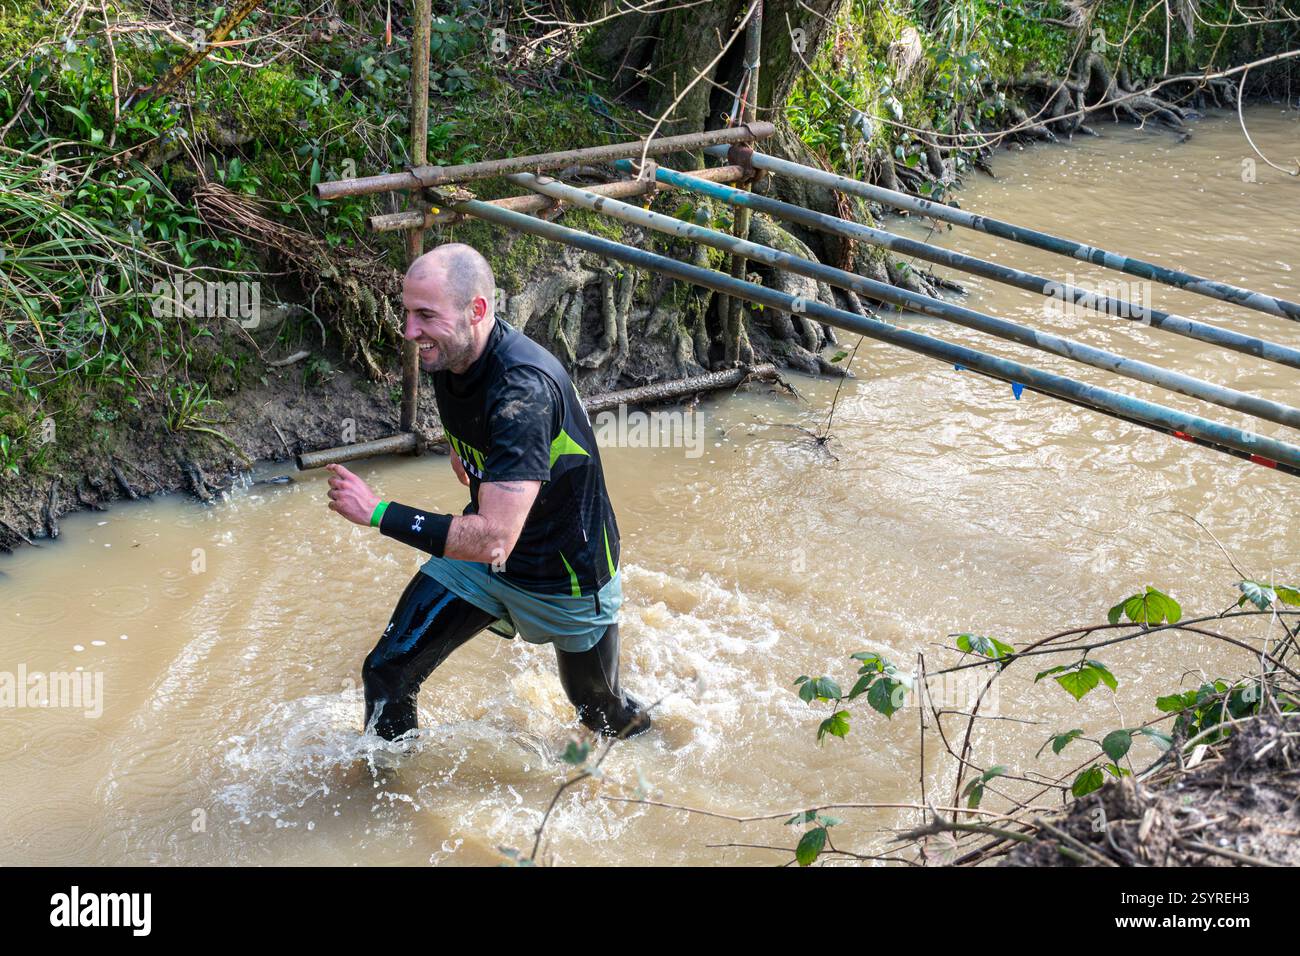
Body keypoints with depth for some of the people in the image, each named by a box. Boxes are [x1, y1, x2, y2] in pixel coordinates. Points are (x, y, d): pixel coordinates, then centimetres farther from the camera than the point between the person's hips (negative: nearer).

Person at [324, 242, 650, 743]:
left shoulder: (523, 390, -38)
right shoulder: (448, 354, -13)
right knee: (387, 674, -4)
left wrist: (377, 512, -37)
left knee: (603, 712, 18)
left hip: (568, 579, -6)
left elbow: (494, 540, -42)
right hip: (480, 552, 6)